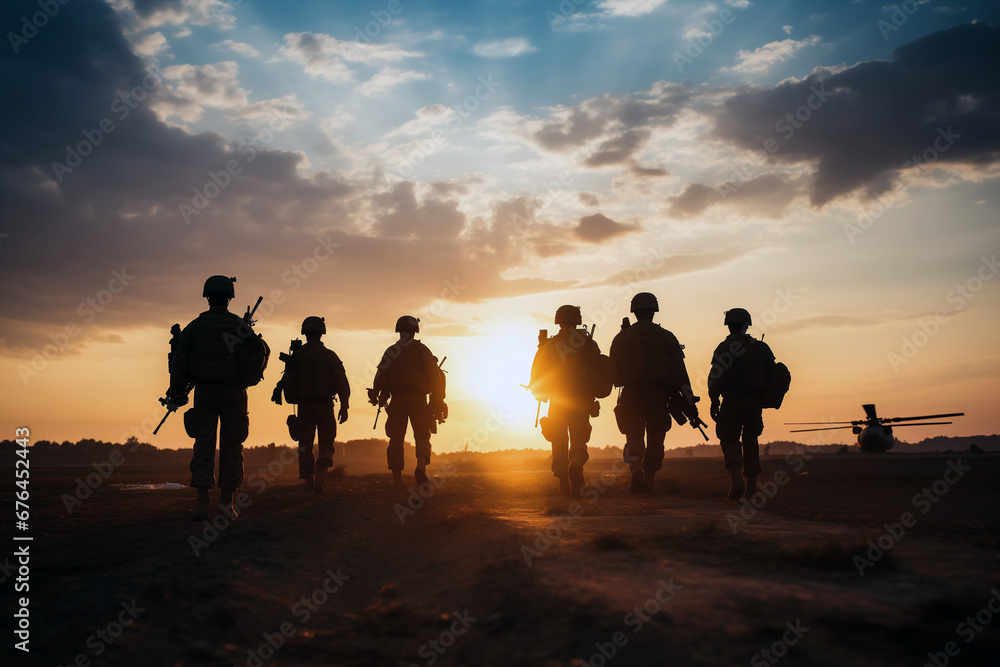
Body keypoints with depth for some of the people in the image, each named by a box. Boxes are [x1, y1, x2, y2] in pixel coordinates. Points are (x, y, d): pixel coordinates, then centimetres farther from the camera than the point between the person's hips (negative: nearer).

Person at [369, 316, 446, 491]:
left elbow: (380, 376, 1)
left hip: (397, 399, 1)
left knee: (396, 439, 7)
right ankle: (421, 466, -22)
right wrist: (438, 402, 1)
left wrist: (377, 397, 14)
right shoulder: (422, 350, 7)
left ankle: (397, 478, 3)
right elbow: (434, 376, -1)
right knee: (422, 436, 5)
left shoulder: (391, 351, 11)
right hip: (418, 398, -1)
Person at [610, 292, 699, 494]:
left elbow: (614, 372, 7)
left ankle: (636, 473, -24)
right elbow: (679, 371, -2)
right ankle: (648, 481, 13)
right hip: (658, 394, 0)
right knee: (655, 439, 10)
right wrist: (688, 401, -2)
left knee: (634, 438, 1)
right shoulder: (665, 337, 3)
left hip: (631, 394, 1)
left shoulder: (621, 338, 7)